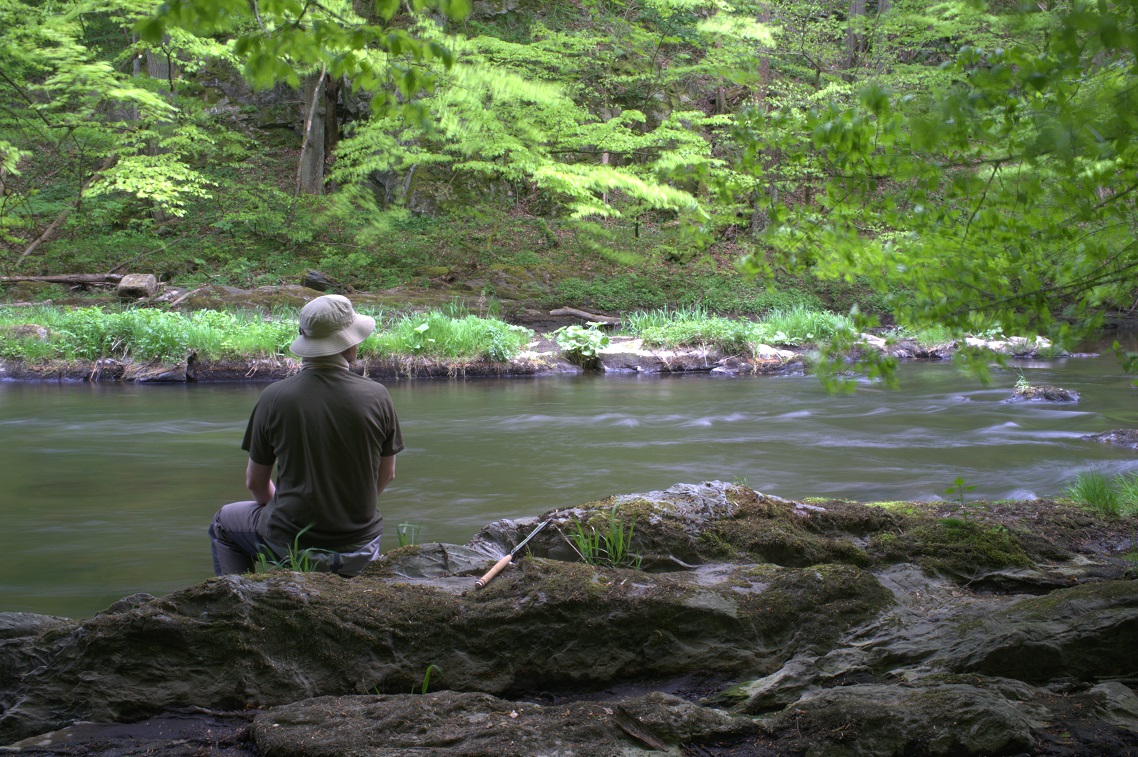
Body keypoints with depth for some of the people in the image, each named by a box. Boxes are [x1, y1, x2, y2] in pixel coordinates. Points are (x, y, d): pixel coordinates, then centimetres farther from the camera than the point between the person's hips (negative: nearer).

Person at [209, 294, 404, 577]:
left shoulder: (274, 397, -11)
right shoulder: (376, 396, -10)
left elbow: (255, 483, 1)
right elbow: (386, 476, 4)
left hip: (290, 546, -1)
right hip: (358, 549, 1)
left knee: (223, 523, 29)